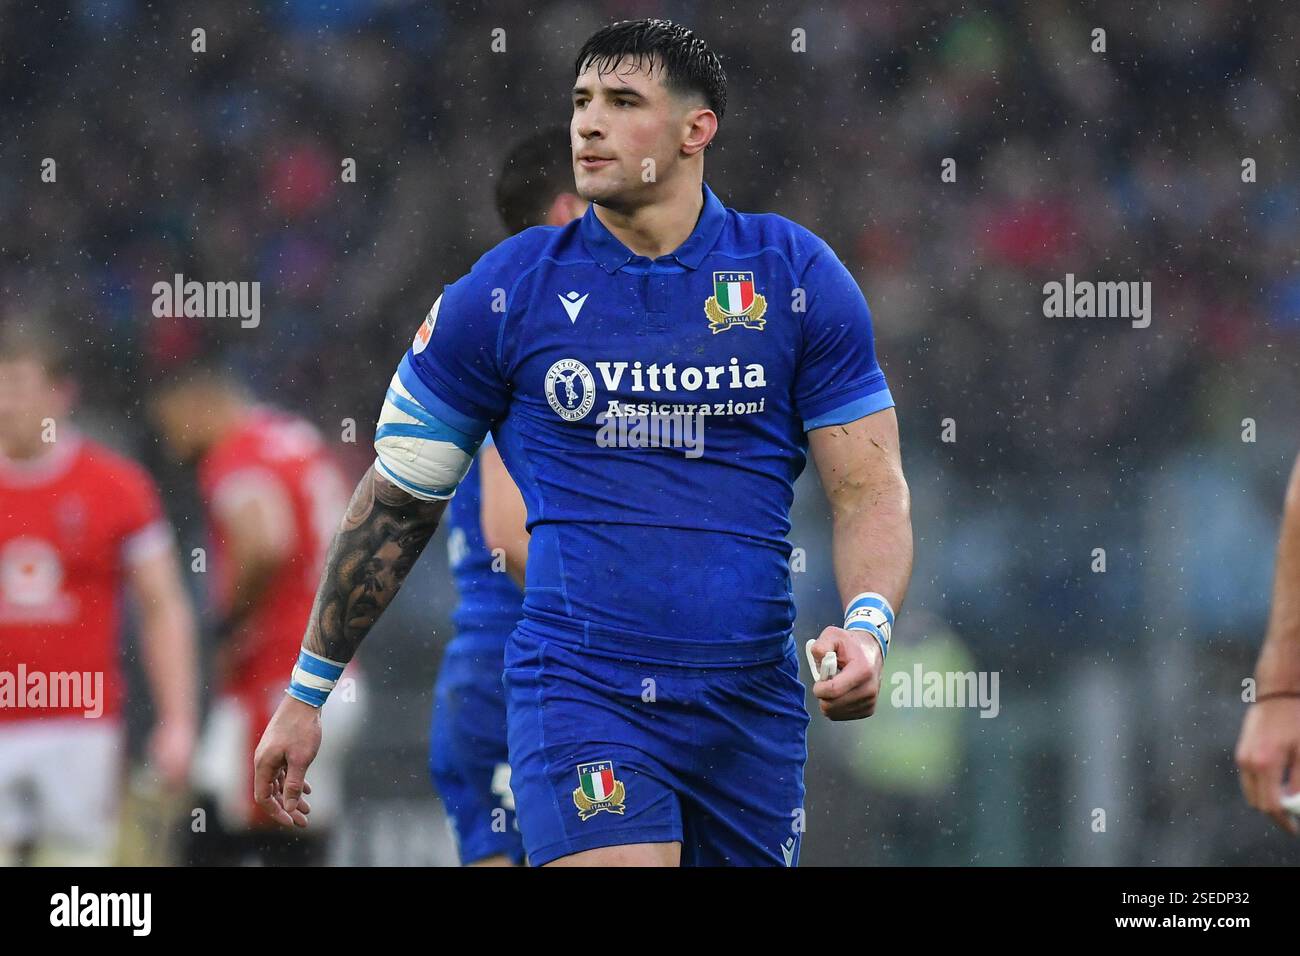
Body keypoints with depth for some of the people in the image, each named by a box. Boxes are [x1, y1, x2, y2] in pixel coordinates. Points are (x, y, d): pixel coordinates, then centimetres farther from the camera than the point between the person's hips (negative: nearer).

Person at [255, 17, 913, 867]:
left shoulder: (801, 279, 5)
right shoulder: (502, 293, 3)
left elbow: (872, 489, 5)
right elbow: (396, 501, 11)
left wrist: (868, 627, -15)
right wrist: (306, 694, 13)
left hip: (752, 701, 2)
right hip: (577, 693, -2)